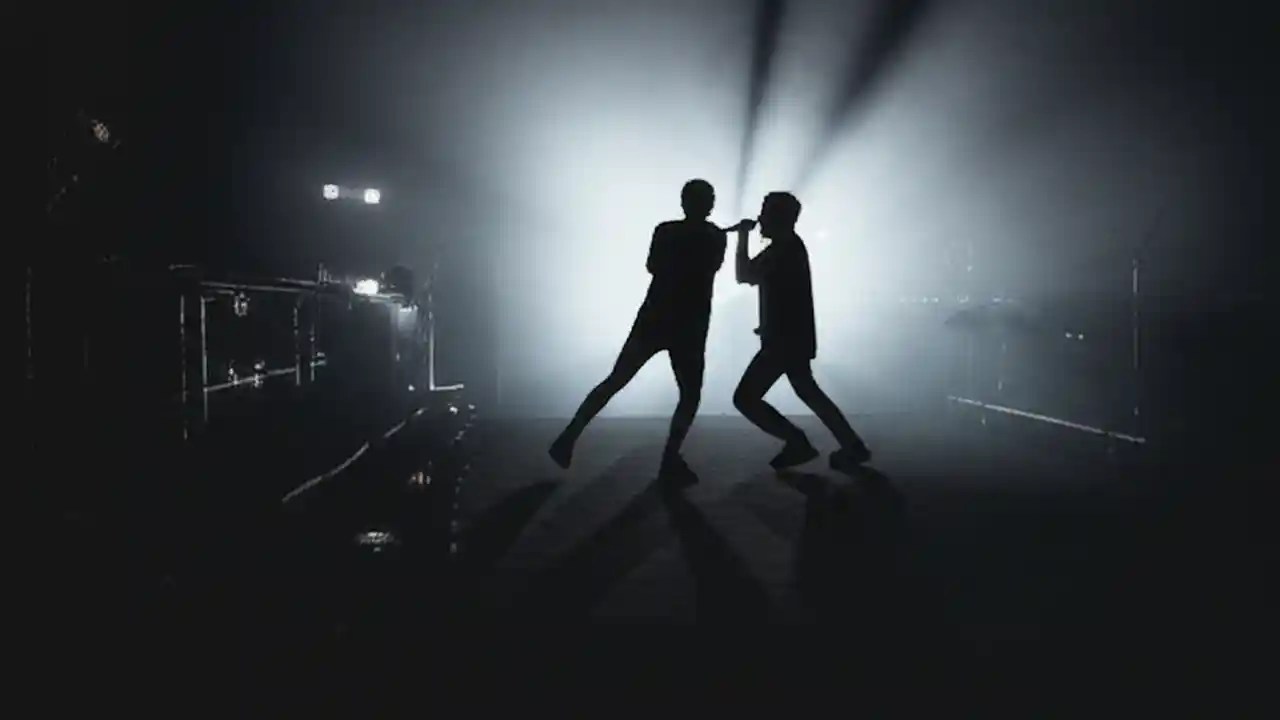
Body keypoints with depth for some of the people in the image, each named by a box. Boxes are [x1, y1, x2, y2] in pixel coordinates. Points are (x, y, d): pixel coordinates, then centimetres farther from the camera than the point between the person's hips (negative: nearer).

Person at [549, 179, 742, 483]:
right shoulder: (715, 239, 1)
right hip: (689, 329, -2)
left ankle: (568, 438, 3)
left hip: (653, 320, 2)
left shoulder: (666, 231, 2)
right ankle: (671, 460, 2)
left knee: (614, 382, 8)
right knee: (690, 395, 12)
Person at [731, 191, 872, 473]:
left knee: (745, 398, -7)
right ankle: (853, 447, 28)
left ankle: (797, 442, -1)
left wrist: (743, 237, -15)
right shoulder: (787, 245, 14)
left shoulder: (785, 248, -18)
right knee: (807, 391, 25)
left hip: (786, 339, -11)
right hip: (792, 336, 11)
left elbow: (745, 276, -23)